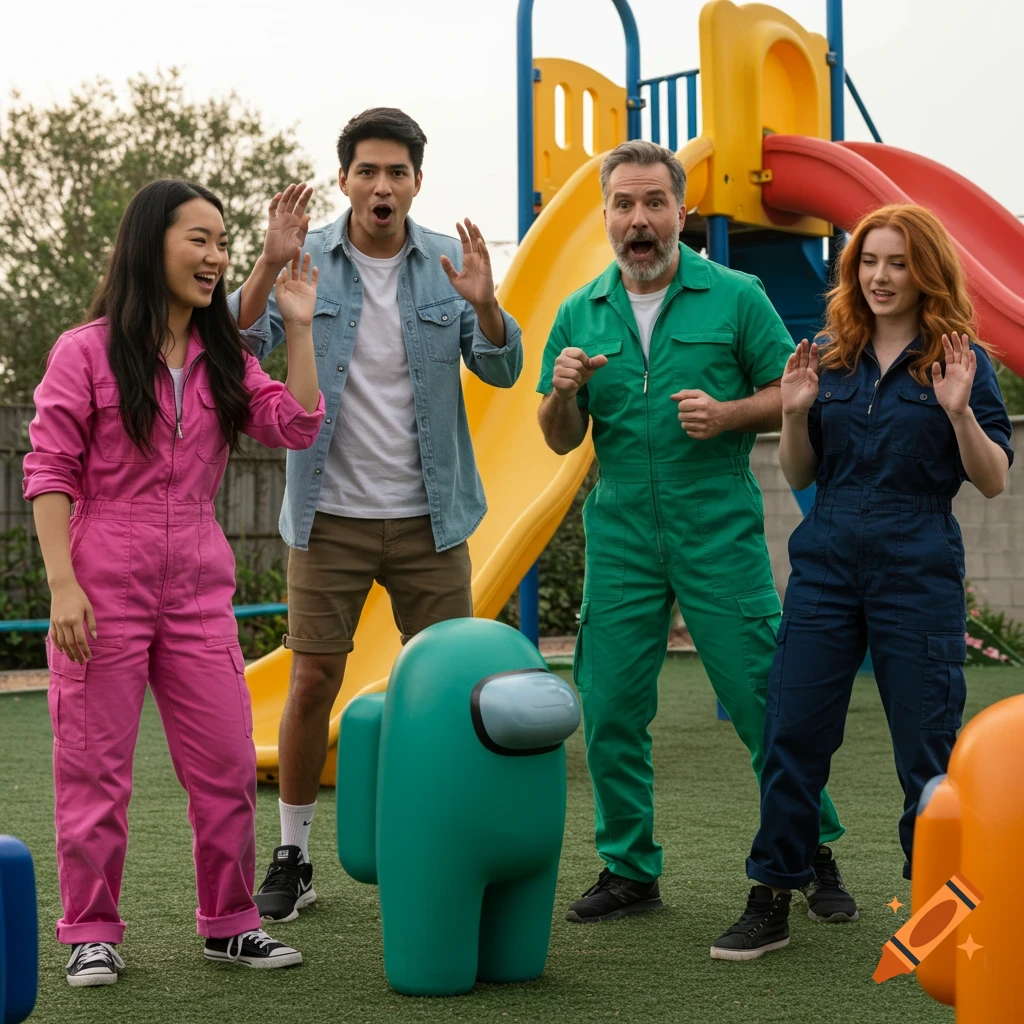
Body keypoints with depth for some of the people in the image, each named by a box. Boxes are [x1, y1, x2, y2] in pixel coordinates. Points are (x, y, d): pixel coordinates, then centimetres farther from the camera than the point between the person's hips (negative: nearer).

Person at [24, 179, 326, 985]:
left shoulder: (223, 358, 12)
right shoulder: (87, 352, -3)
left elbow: (297, 426, 0)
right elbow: (48, 472, -6)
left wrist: (299, 327, -3)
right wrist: (62, 585, -14)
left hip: (198, 586, 5)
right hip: (104, 584, -5)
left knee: (228, 764, 7)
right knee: (95, 767, 2)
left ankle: (230, 923, 21)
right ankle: (91, 934, 15)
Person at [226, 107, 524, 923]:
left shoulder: (449, 262, 0)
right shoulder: (305, 260, -3)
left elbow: (502, 370, -6)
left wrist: (484, 305, -26)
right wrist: (269, 266, -27)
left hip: (430, 516, 1)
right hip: (331, 514, -1)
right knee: (312, 681, 1)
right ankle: (292, 858, 14)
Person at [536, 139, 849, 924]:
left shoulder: (736, 297, 1)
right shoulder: (580, 314, 10)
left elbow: (791, 395, 2)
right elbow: (561, 441, 10)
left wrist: (727, 413, -15)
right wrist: (562, 391, -10)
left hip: (720, 530, -3)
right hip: (620, 535, 3)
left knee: (764, 697, -2)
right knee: (610, 710, 3)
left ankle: (815, 857, 15)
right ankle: (630, 870, 17)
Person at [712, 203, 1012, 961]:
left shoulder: (961, 360, 0)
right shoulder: (830, 357, 9)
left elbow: (994, 482, -3)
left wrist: (960, 411, -19)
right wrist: (794, 413, -5)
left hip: (919, 574, -3)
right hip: (826, 567, 3)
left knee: (928, 751, 2)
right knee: (793, 736, 2)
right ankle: (771, 903, 12)